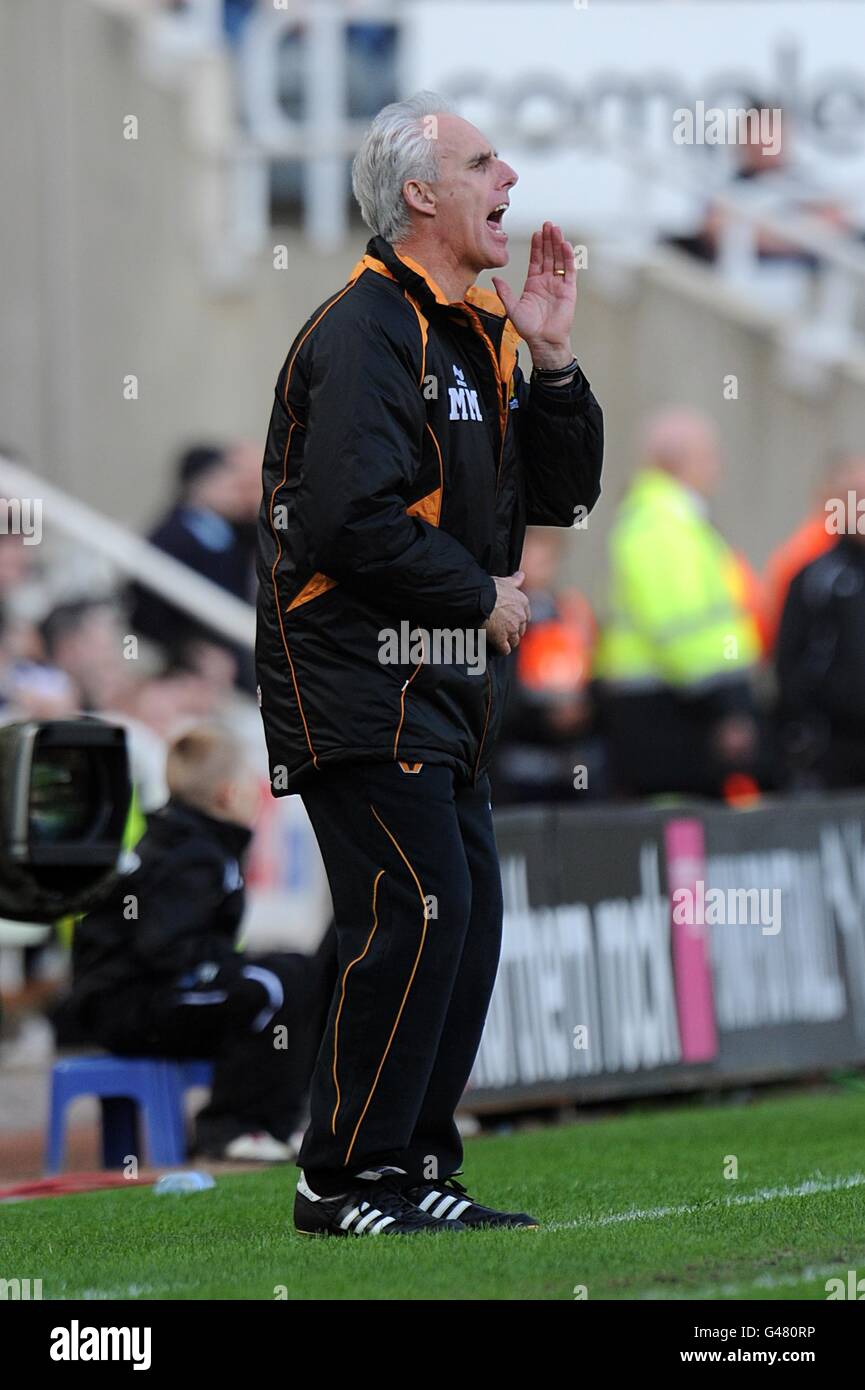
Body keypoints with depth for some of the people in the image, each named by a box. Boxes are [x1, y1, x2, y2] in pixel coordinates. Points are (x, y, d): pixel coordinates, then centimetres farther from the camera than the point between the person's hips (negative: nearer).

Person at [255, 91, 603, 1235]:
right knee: (417, 911, -15)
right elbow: (351, 520, -24)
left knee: (468, 918, 9)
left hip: (438, 688, 10)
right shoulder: (366, 332, -15)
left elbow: (560, 495, 15)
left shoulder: (476, 333, 15)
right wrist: (482, 597, -13)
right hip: (357, 682, -10)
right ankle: (347, 1177, -9)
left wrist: (553, 359, 1)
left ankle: (415, 1167, 16)